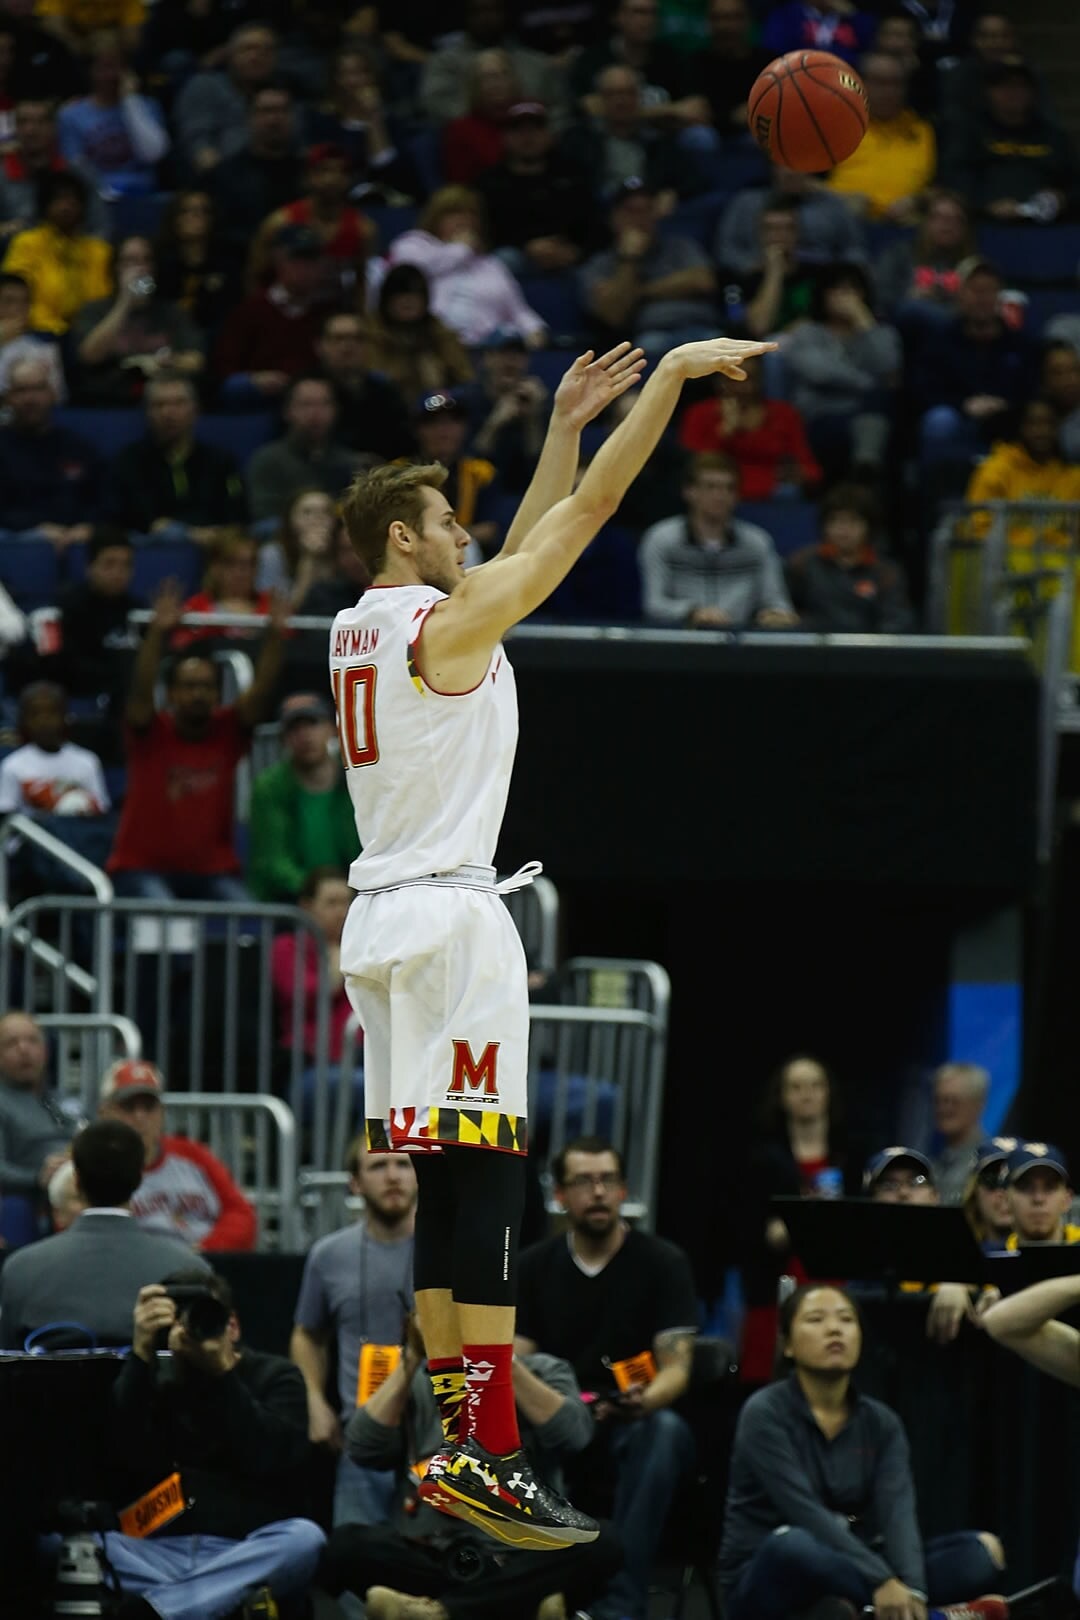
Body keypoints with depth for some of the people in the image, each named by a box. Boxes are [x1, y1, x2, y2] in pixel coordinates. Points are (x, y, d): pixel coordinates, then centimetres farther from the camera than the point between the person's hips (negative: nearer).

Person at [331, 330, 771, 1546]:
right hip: (452, 916, -9)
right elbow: (594, 507, -8)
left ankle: (460, 1445, 11)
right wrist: (675, 371, -2)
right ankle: (488, 1458, -19)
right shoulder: (448, 618, -9)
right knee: (484, 1184, -13)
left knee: (446, 1185, 11)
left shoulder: (361, 628, 15)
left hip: (384, 915, 9)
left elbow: (528, 540, 27)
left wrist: (564, 424, 26)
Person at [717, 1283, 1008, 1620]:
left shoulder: (881, 1423, 4)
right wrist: (881, 1582, -34)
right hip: (770, 1584, -4)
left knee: (982, 1552, -15)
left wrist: (910, 1590, -31)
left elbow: (897, 1513, -11)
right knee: (792, 1545, -40)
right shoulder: (765, 1414, -11)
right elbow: (806, 1512, -23)